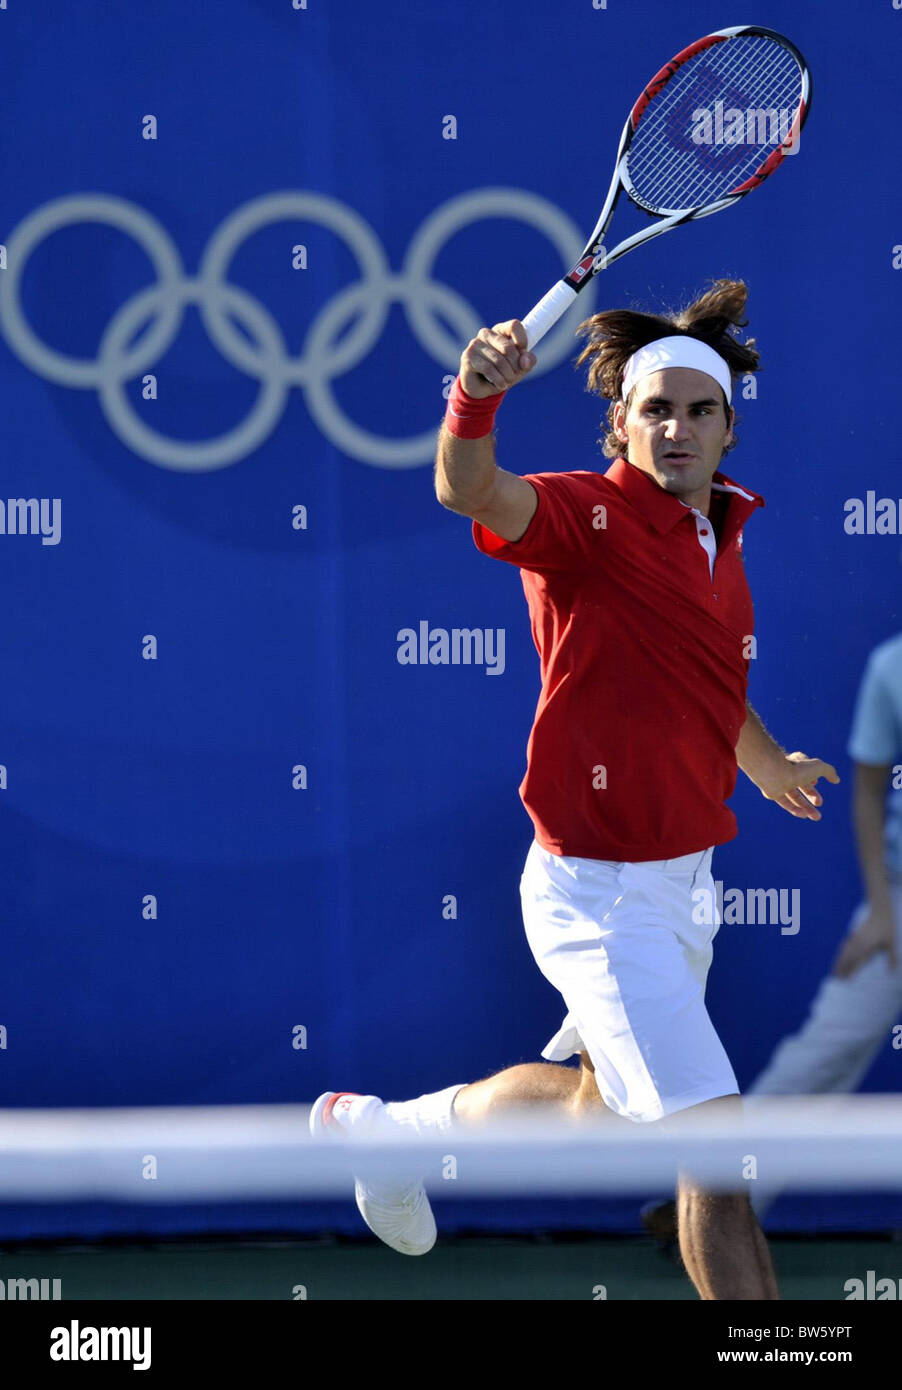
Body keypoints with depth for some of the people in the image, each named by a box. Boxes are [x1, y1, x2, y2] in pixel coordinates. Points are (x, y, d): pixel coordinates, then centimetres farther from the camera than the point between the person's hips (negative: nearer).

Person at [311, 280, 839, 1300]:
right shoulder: (588, 517, -16)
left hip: (681, 875, 9)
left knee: (606, 1096, 26)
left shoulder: (721, 534, 9)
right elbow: (473, 491, -37)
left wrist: (771, 765, 42)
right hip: (602, 895, -9)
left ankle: (381, 1125, 45)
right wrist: (475, 398, -57)